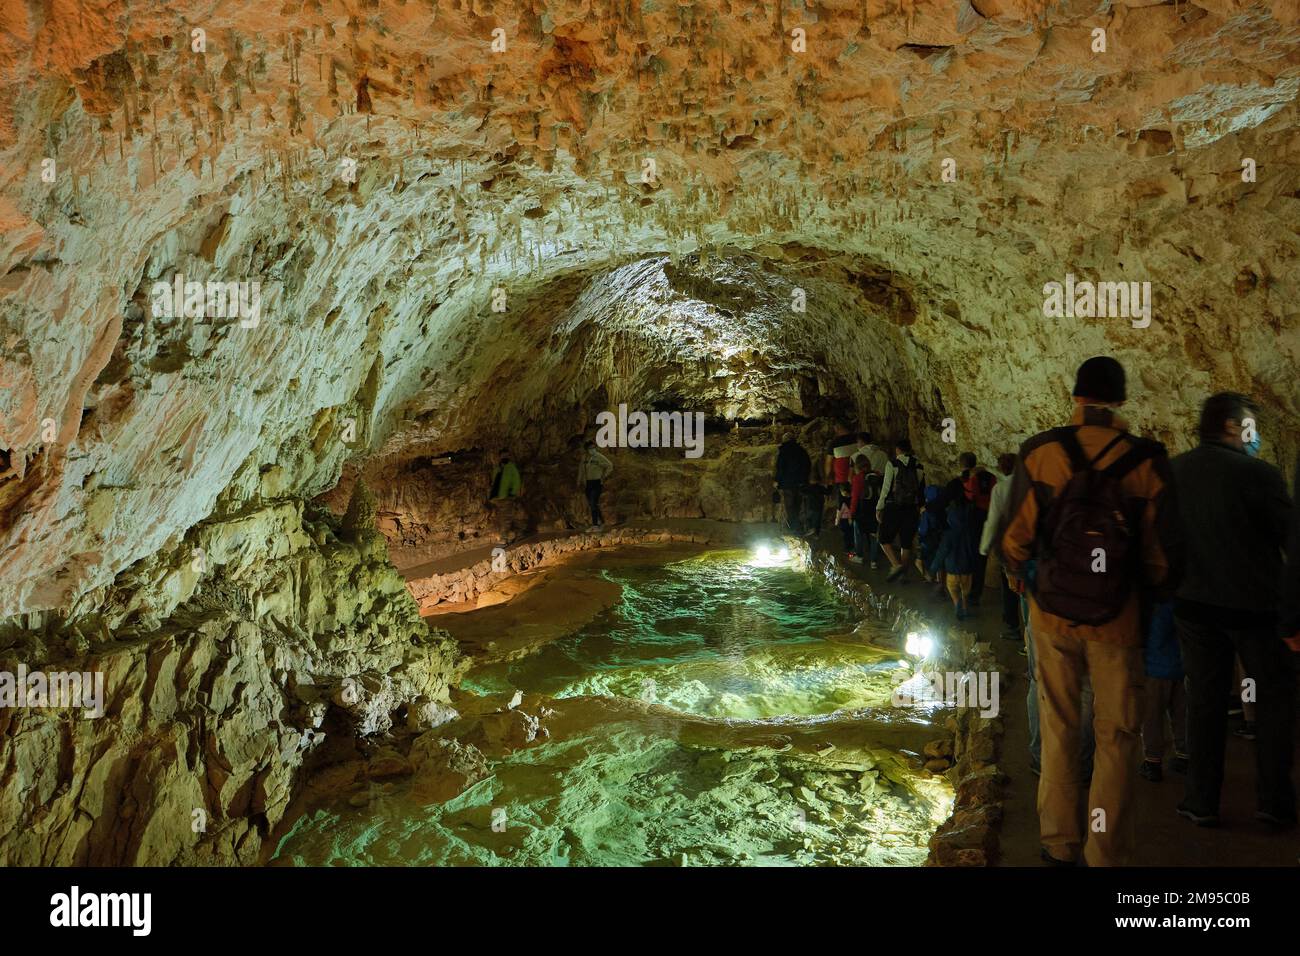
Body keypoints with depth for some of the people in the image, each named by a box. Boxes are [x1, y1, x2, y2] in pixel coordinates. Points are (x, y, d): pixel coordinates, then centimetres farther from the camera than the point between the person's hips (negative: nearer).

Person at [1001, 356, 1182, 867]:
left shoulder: (1039, 453, -8)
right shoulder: (1147, 462, -8)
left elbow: (1014, 541, -7)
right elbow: (1162, 556, -3)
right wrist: (1151, 596, 17)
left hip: (1052, 614, 1)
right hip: (1117, 619, -1)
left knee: (1058, 729, 14)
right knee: (1116, 736, 11)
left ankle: (1059, 843, 24)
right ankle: (1108, 852, 18)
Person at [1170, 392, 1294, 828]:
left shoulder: (1171, 472, -2)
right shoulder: (1257, 473, -16)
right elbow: (1290, 534, -10)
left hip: (1194, 601, 4)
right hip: (1253, 602, -4)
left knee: (1204, 697, 11)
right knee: (1276, 694, 13)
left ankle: (1201, 801, 15)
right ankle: (1274, 800, 14)